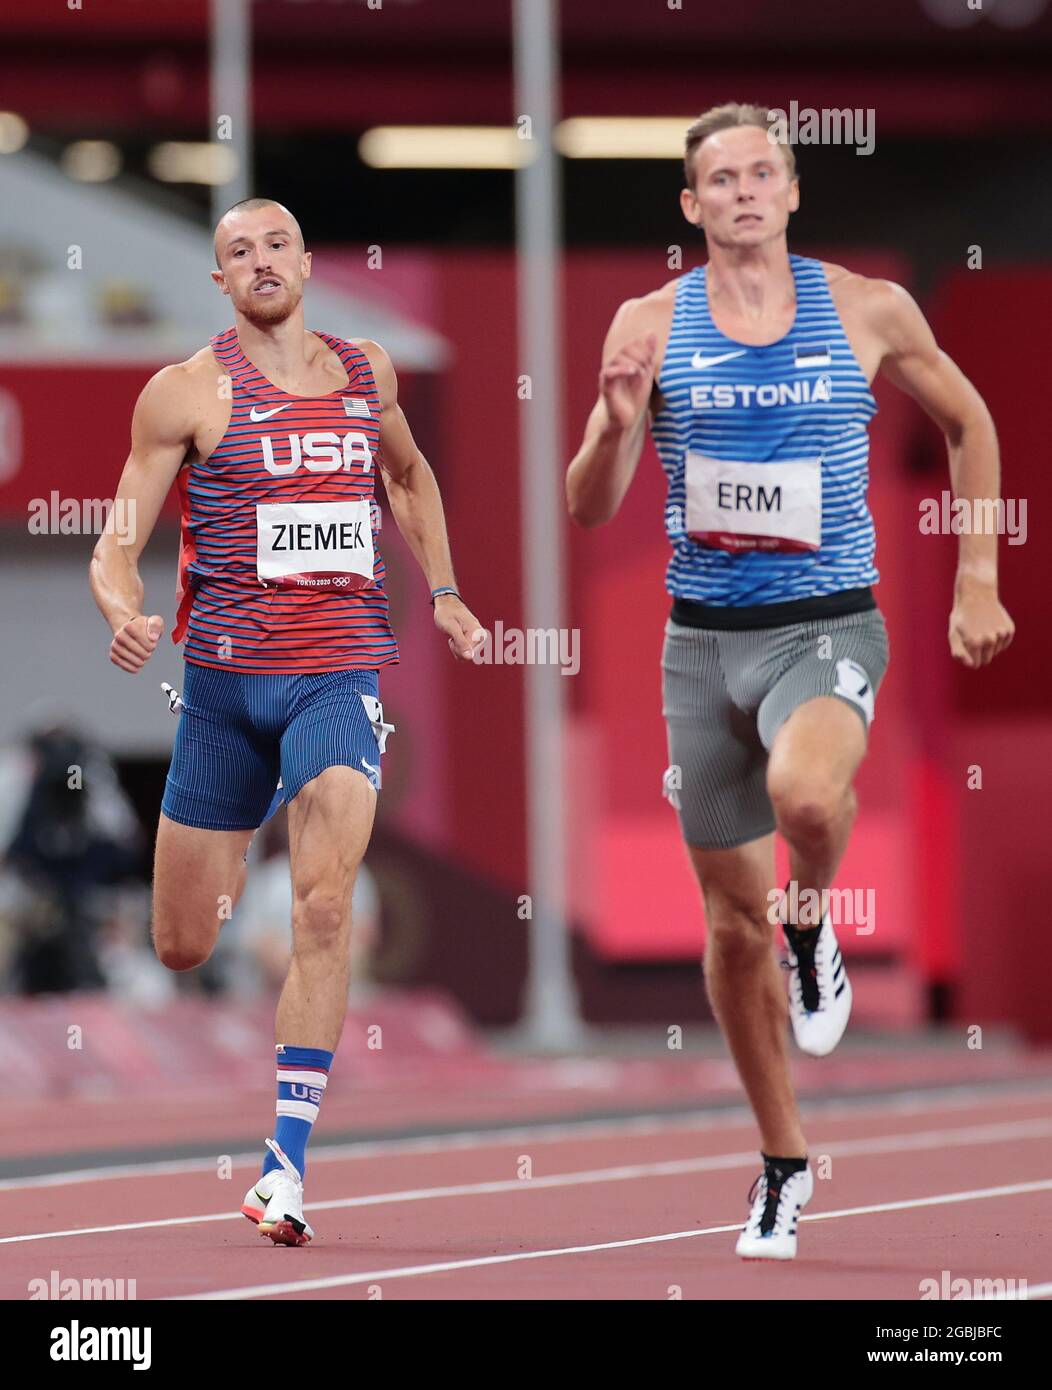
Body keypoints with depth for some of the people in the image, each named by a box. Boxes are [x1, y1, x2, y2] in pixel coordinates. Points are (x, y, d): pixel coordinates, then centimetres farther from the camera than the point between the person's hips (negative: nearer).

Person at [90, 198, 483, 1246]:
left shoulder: (368, 371, 9)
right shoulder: (188, 392, -2)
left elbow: (408, 475, 31)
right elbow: (117, 542, -4)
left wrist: (441, 591, 21)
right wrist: (126, 614, -25)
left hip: (342, 675, 1)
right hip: (225, 682, -1)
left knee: (324, 905, -19)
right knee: (182, 948, 5)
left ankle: (287, 1161, -21)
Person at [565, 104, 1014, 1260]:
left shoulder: (868, 310, -2)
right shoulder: (651, 324, 0)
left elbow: (966, 423, 14)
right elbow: (590, 510, 0)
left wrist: (977, 580, 8)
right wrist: (618, 425, -20)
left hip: (826, 628, -2)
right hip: (702, 637, 2)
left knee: (806, 794, -36)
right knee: (732, 915, 9)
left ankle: (814, 922, 0)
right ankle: (783, 1162, 26)